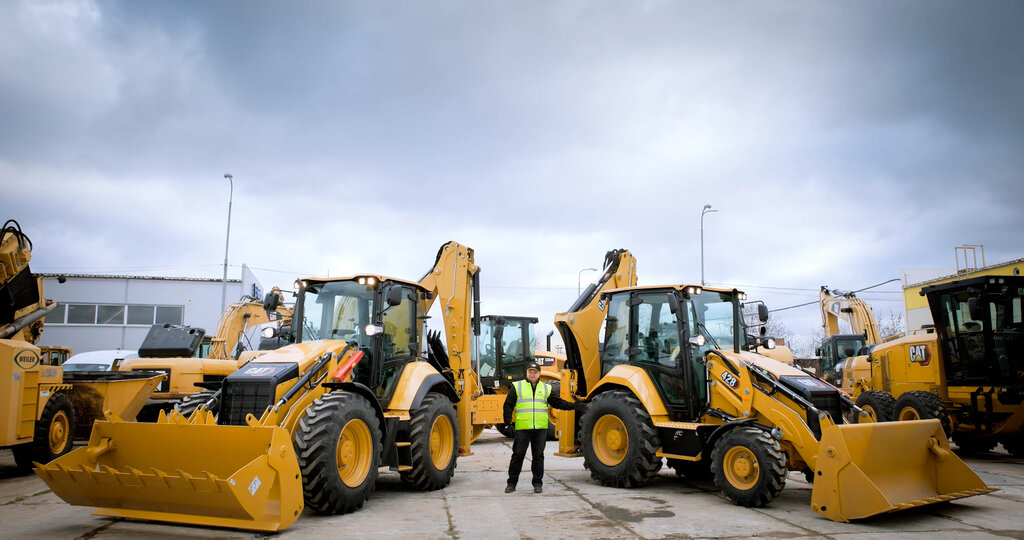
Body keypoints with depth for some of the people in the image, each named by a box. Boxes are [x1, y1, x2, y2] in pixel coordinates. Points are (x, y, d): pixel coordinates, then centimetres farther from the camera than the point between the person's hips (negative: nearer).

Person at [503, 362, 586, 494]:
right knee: (518, 455, 1)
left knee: (538, 456, 5)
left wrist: (573, 406, 6)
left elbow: (557, 402, 16)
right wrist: (508, 420, -5)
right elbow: (508, 405, 6)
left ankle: (538, 483, 15)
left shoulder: (546, 388, 14)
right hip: (522, 427, -2)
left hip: (540, 428, 2)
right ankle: (512, 483, 11)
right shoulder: (517, 386, 6)